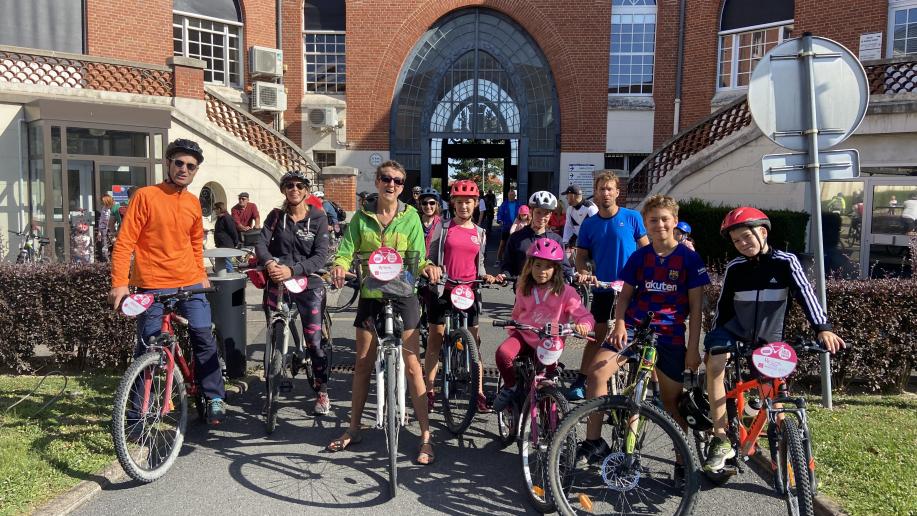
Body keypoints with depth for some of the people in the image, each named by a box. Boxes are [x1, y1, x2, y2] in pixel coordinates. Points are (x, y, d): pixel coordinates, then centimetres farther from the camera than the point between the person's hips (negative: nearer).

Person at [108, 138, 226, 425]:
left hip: (190, 285, 4)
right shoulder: (146, 196, -6)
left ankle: (214, 398, 13)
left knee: (204, 340, 0)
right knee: (147, 348, 3)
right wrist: (119, 284, -17)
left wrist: (201, 274, 19)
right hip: (152, 287, -4)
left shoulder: (193, 203, 9)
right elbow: (124, 242, -9)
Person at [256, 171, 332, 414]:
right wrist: (269, 262, -29)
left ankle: (322, 391, 15)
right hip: (277, 281, 3)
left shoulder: (318, 217, -3)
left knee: (313, 341, -2)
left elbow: (320, 256, -12)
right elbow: (261, 242, -7)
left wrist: (292, 270, -25)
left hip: (308, 282, -2)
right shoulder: (276, 216, 5)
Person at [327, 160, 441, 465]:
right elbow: (347, 249, -2)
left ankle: (426, 437, 5)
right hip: (370, 294, 3)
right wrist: (340, 266, -25)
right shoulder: (361, 217, 4)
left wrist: (427, 266, -26)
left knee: (412, 365, -3)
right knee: (362, 363, 11)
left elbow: (417, 256, -3)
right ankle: (354, 429, 28)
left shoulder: (410, 216, 0)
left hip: (402, 294, -2)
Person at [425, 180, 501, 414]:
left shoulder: (480, 233, 12)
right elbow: (431, 257, 3)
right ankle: (429, 391, 13)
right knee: (434, 341, 3)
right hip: (443, 290, -2)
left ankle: (479, 392, 10)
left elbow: (479, 264, 16)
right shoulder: (442, 228, 3)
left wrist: (487, 276, -3)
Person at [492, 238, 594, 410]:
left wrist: (583, 325, -36)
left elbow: (584, 315, -13)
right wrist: (512, 333, 11)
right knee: (503, 353, -27)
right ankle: (510, 387, 0)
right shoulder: (524, 289, 3)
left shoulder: (565, 292, -8)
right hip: (524, 335, 2)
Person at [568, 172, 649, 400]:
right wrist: (584, 273, -14)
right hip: (602, 287, 2)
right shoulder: (589, 224, 3)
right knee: (597, 336, 7)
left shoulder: (632, 217, -3)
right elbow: (581, 256, 6)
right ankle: (580, 382, 14)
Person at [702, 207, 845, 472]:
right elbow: (723, 307, 7)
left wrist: (823, 328, -31)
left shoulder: (785, 262, -5)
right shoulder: (735, 268, 1)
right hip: (734, 332, 0)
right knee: (715, 362, -28)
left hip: (768, 338, 0)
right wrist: (714, 340, 8)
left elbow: (805, 294, -17)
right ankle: (721, 440, -25)